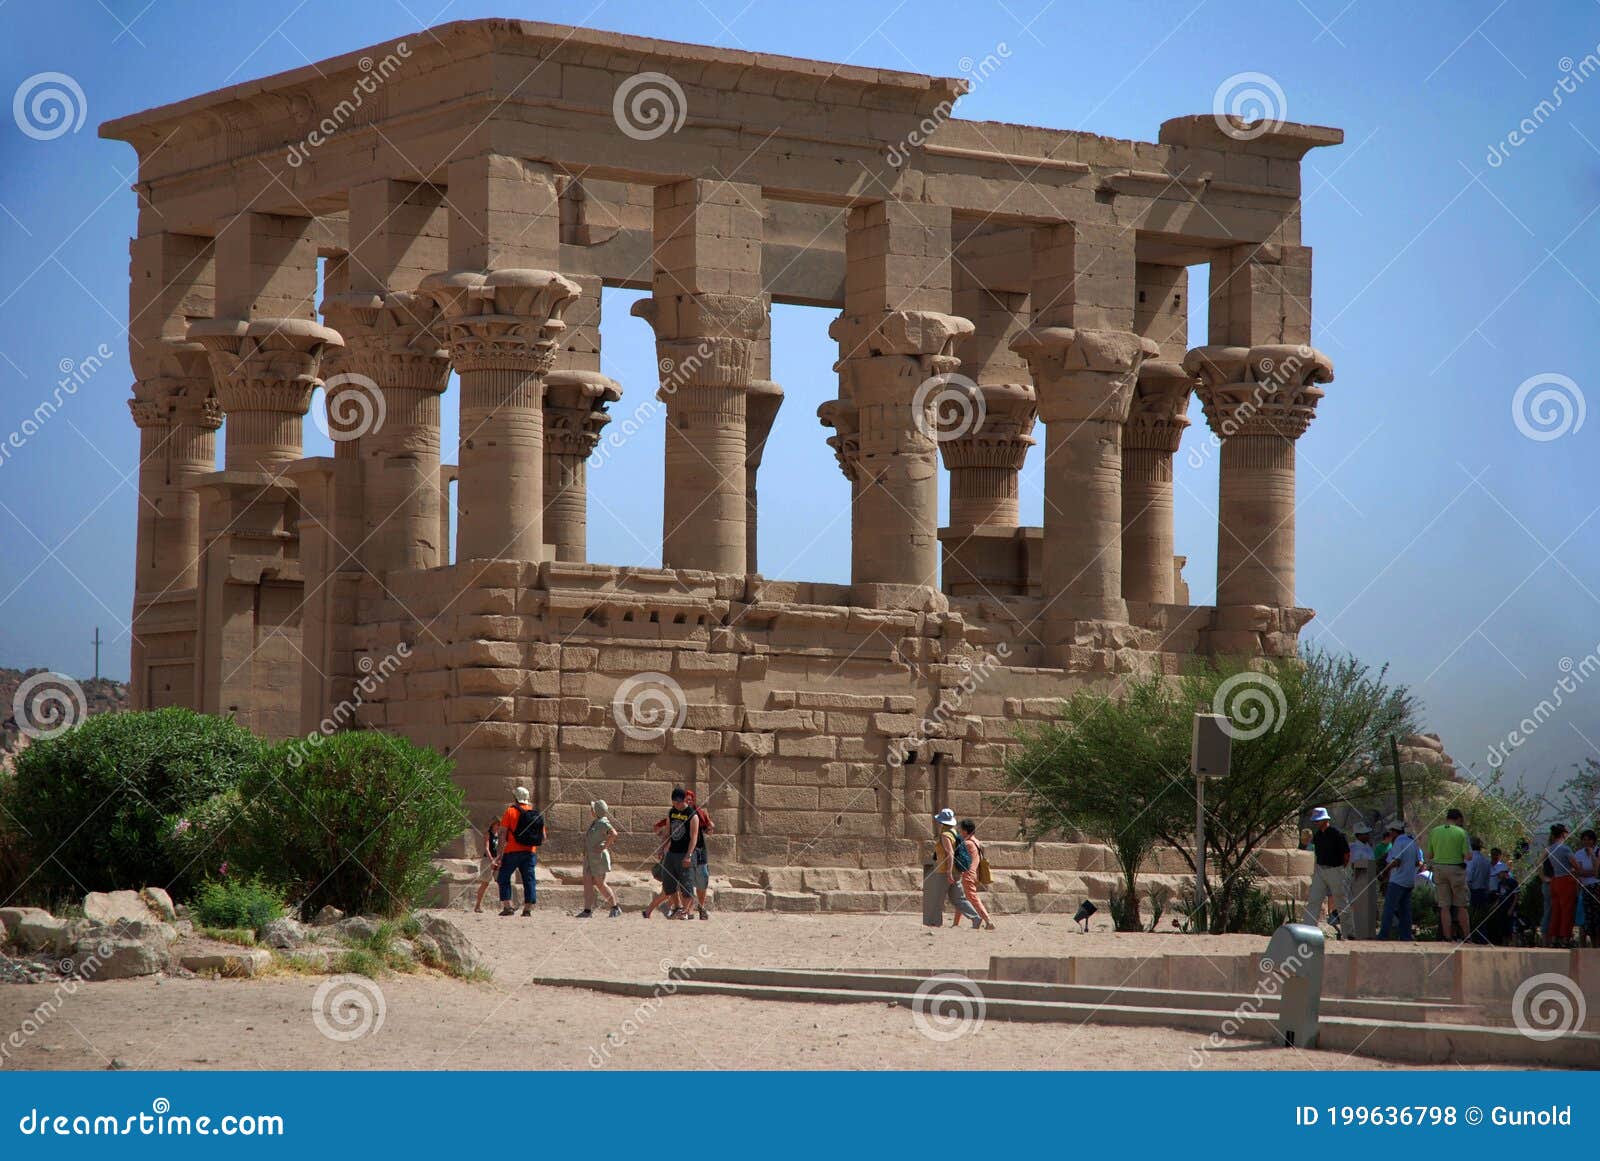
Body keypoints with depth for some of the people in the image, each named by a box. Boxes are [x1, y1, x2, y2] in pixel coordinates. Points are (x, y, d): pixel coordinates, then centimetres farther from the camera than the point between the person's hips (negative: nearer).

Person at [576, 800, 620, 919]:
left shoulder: (603, 822, -14)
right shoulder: (595, 822, 15)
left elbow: (613, 833, -30)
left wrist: (604, 847, -24)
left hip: (599, 857, -9)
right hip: (589, 858, 9)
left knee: (600, 884, -3)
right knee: (587, 883, 2)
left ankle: (615, 908, 9)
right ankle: (587, 911, 0)